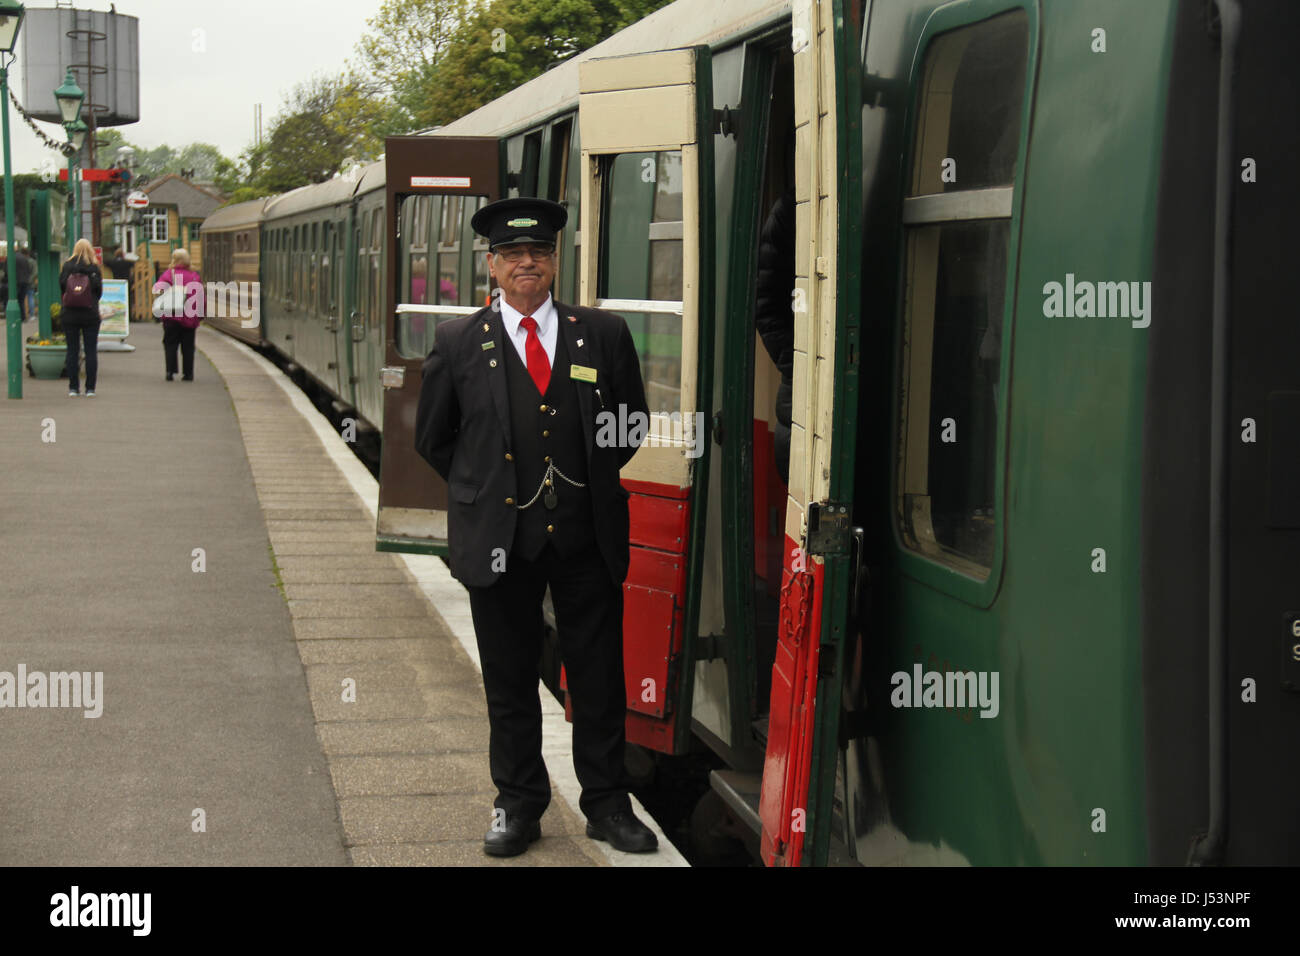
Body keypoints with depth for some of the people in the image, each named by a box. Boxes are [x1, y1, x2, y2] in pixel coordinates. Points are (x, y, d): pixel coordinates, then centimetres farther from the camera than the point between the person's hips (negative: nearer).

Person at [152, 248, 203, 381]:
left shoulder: (169, 274, -2)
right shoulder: (195, 276, 5)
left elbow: (158, 288, -16)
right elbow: (201, 296, 7)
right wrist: (201, 316, 14)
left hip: (171, 316, -2)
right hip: (190, 318, 2)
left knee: (170, 344, 6)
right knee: (188, 346, 9)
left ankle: (171, 370, -6)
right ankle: (188, 373, 8)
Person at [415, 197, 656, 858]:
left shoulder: (604, 334, 4)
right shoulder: (458, 343, 1)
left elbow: (632, 423, 14)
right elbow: (433, 438, 11)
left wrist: (594, 479, 10)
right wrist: (482, 489, 8)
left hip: (587, 537, 1)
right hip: (500, 542, -1)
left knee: (599, 678, 7)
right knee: (509, 681, 8)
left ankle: (607, 804, 20)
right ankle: (519, 804, 22)